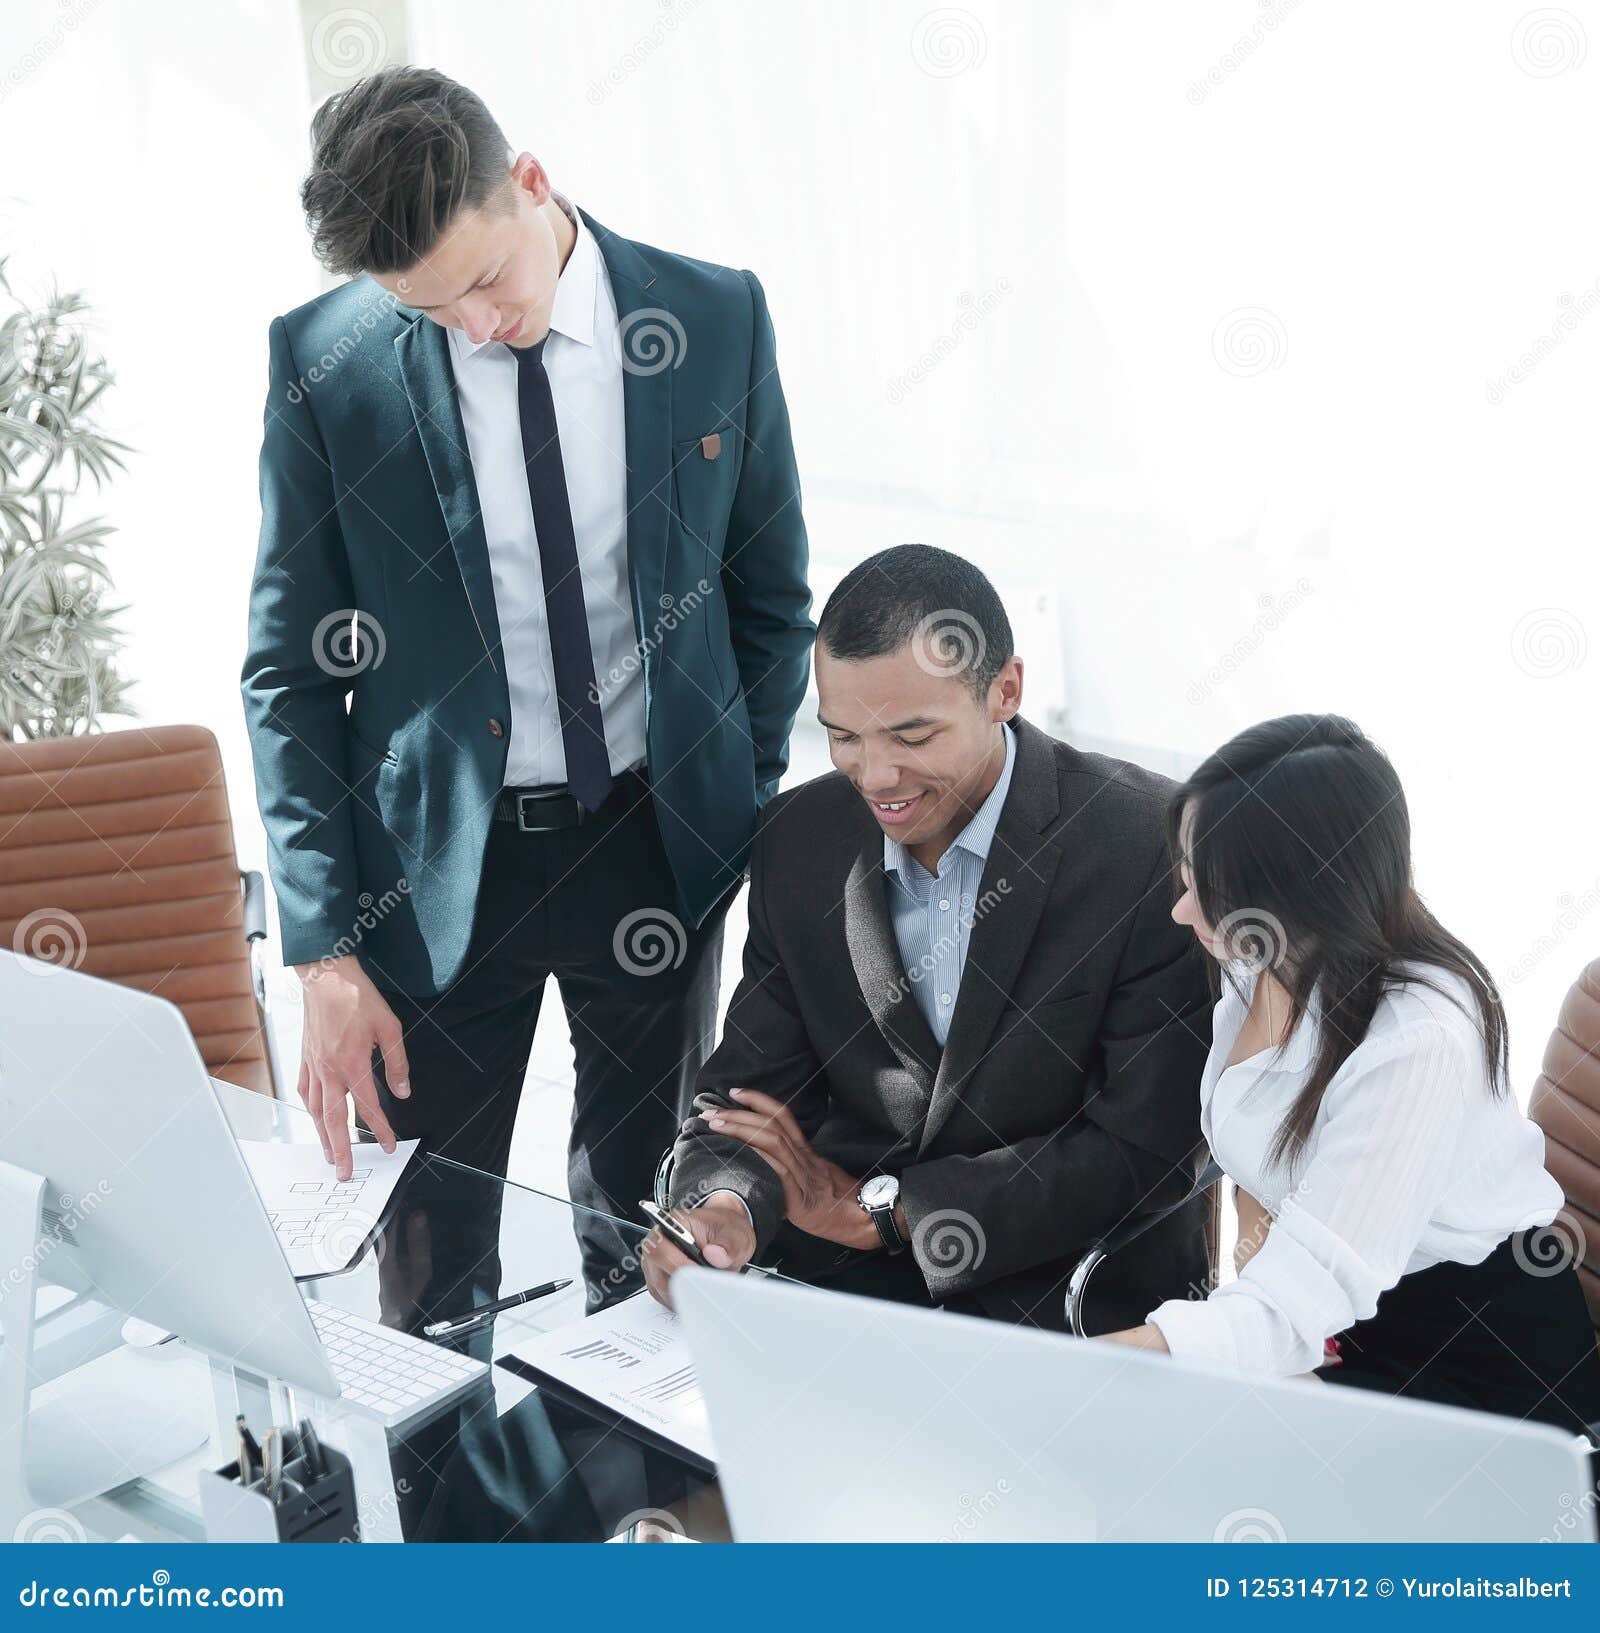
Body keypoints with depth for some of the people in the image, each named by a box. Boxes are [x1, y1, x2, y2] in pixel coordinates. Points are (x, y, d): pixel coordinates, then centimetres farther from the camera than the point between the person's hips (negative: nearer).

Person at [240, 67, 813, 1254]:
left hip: (660, 843, 1)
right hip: (437, 857, -1)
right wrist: (324, 950, -9)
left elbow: (773, 595, 5)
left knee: (638, 1219, 17)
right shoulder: (324, 359, -9)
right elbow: (291, 670, -4)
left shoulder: (718, 319, -6)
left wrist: (750, 828, 5)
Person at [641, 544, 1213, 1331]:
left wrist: (875, 1207, -16)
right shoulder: (798, 840, 0)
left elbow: (1143, 1152, -16)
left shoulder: (1153, 848, -16)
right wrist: (723, 1208, -22)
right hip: (836, 1277, 4)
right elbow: (749, 1088, 3)